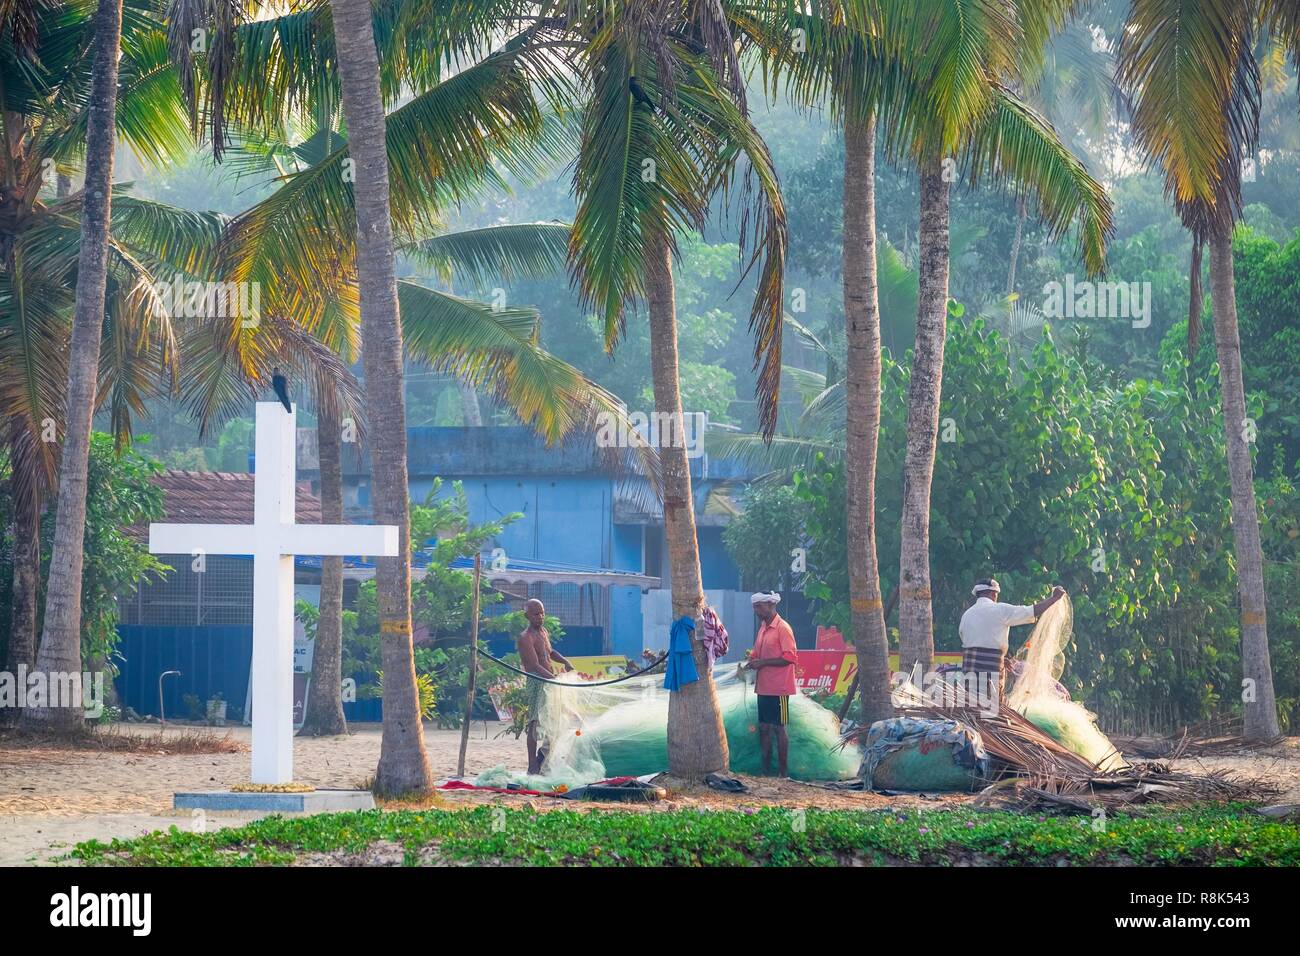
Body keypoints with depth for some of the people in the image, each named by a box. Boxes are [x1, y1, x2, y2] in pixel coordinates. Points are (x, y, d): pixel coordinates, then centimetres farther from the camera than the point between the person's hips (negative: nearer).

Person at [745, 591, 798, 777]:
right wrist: (752, 661, 2)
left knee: (778, 728, -4)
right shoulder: (763, 628, 14)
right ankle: (766, 770, 14)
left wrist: (763, 662, -19)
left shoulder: (782, 628, -11)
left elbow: (790, 658, -17)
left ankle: (783, 771, 1)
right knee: (764, 728, 9)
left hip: (778, 689, -8)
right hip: (763, 688, 8)